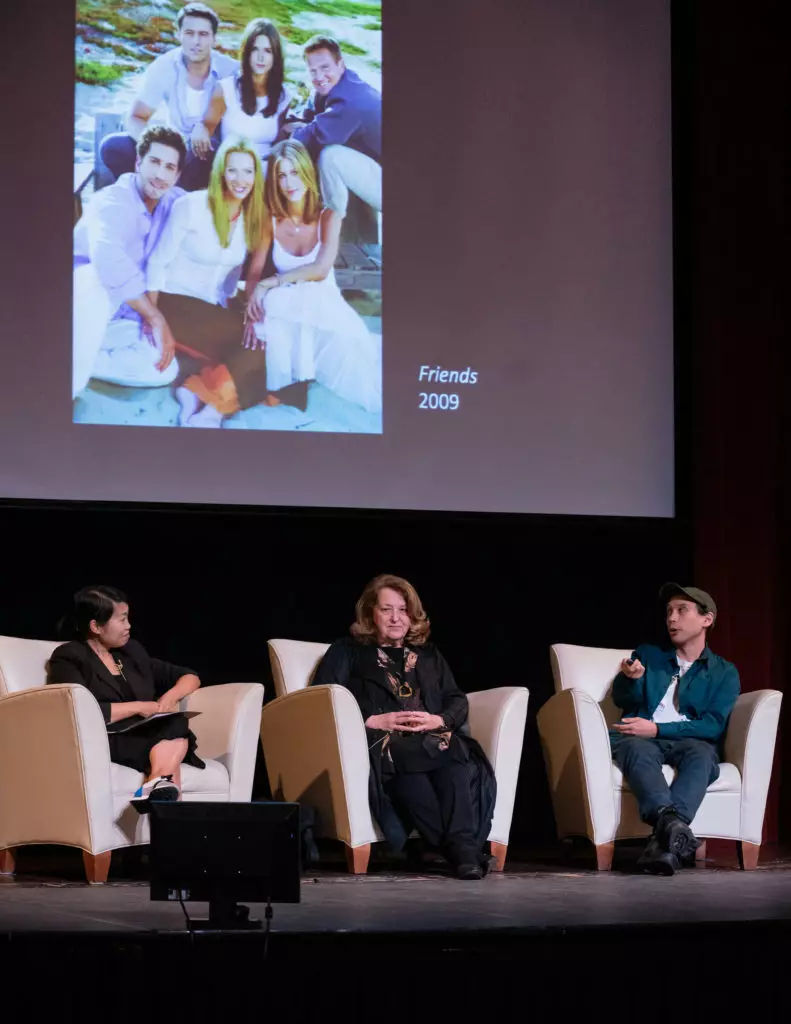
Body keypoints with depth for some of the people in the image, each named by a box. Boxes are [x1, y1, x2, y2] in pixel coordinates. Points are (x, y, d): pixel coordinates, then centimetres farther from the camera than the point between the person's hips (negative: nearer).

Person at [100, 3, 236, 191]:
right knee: (112, 146, -18)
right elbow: (136, 119, -7)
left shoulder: (229, 70, -14)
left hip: (215, 154, -3)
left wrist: (206, 126, -31)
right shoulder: (162, 68, -9)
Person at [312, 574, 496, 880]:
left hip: (433, 739, 3)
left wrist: (439, 720, -3)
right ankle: (459, 850, -51)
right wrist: (374, 721, -8)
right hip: (378, 743, -3)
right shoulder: (347, 652, 19)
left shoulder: (428, 655, 31)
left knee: (455, 757, -36)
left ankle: (464, 845, -51)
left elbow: (458, 701, 21)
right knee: (406, 763, -41)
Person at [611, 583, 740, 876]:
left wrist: (657, 729, -12)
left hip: (690, 742, 0)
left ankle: (664, 840, -59)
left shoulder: (724, 673, 15)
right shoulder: (648, 655, 21)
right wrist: (630, 678, -16)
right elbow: (623, 700, 8)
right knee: (638, 750, -36)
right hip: (640, 738, 1)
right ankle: (673, 826, -64)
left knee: (701, 754, -37)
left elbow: (713, 726, 0)